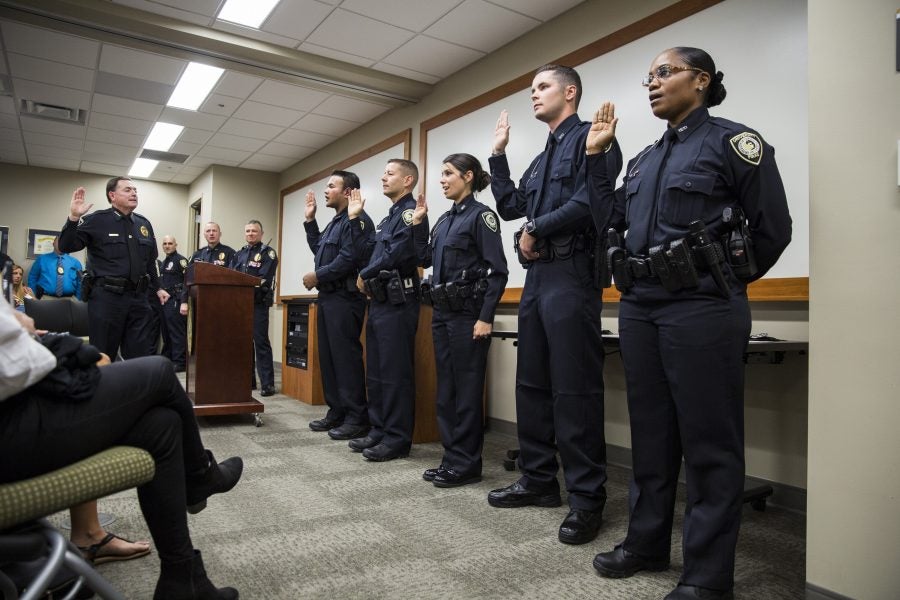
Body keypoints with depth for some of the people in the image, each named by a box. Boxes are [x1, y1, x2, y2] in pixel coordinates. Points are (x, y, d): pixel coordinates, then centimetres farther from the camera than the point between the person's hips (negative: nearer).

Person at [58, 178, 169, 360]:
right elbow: (66, 247, -8)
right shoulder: (97, 220, -2)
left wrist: (157, 288, 22)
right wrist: (73, 218, -20)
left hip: (138, 297, 5)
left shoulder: (144, 224, 14)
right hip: (106, 297, -5)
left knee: (141, 356, 9)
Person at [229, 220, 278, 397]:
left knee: (261, 342, -8)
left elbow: (263, 279, -12)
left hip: (258, 303, -6)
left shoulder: (267, 253, 0)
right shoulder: (238, 254, 19)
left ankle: (267, 384, -6)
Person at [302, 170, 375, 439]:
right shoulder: (335, 222, 21)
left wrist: (317, 276, -9)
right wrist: (310, 220, 23)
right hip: (328, 296, 10)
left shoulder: (357, 219, -11)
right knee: (328, 355, 12)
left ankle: (357, 418, -3)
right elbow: (319, 250, 29)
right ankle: (336, 411, 21)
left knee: (346, 357, -9)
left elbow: (348, 259, -20)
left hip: (345, 298, -10)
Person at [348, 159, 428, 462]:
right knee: (375, 372, 13)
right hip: (379, 301, 10)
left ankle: (398, 439, 3)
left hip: (397, 302, -10)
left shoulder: (411, 212, -7)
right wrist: (354, 219, 19)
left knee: (395, 373, -5)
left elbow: (398, 254, -20)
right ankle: (379, 431, 22)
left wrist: (364, 275, -8)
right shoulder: (388, 218, 22)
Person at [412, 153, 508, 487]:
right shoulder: (444, 220, 16)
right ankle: (452, 458, 22)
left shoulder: (480, 215, -7)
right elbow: (425, 259, 18)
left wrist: (486, 318, -19)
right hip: (442, 312, 9)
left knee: (467, 388, -2)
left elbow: (498, 271, -13)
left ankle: (466, 464, 8)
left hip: (468, 313, -9)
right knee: (445, 387, 11)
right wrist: (417, 223, 12)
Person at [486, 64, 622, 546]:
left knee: (574, 388, -8)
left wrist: (535, 230, -7)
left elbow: (589, 201, -16)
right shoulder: (542, 158, 26)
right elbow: (509, 206, 24)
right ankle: (539, 480, 22)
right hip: (537, 275, 9)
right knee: (532, 383, 11)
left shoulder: (591, 138, -1)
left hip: (572, 273, -9)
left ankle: (587, 499, 3)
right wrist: (499, 155, 21)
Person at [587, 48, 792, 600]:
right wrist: (596, 155, 12)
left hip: (702, 310, -7)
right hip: (640, 308, 7)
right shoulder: (646, 159, 18)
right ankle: (647, 543, 29)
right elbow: (612, 217, 13)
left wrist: (724, 283, 5)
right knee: (650, 432, 14)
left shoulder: (732, 141, -2)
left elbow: (773, 228, -2)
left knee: (709, 441, 0)